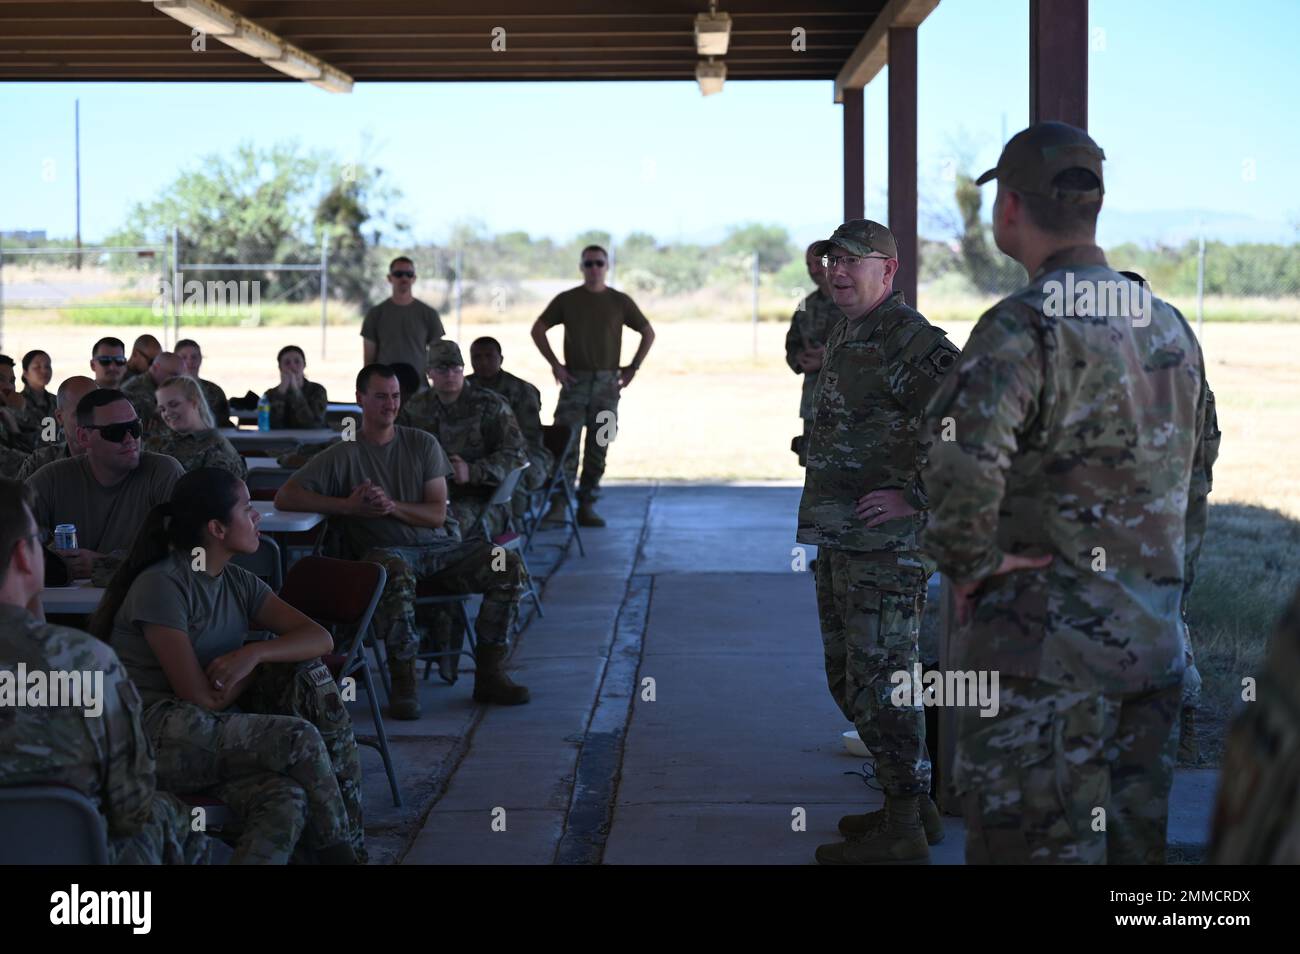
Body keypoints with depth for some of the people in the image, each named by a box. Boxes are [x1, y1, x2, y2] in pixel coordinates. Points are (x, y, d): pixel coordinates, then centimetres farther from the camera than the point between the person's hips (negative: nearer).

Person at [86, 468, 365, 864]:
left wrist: (254, 653, -17)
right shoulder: (161, 585, -14)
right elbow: (205, 699, -17)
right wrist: (260, 658, 1)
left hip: (213, 734, 7)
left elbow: (320, 638, 1)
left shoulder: (239, 583, 10)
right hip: (154, 735, -7)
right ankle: (341, 847, -5)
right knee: (299, 738, -25)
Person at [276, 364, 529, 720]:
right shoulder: (344, 456, 4)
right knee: (397, 575, -41)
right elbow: (284, 497, -4)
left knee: (508, 565, -18)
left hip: (436, 546, 4)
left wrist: (392, 506, -14)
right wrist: (347, 506, -12)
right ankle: (403, 682, -27)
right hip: (385, 550, -4)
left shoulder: (423, 444, 12)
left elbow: (437, 514, 5)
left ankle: (488, 674, -9)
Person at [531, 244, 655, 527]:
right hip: (574, 380, -1)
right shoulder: (566, 300, 4)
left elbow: (648, 333, 13)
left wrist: (633, 367, 4)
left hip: (607, 383, 1)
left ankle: (587, 506, 9)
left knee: (598, 446, 3)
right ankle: (558, 504, -13)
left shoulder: (620, 302, 6)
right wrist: (555, 364, -1)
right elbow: (538, 330, 9)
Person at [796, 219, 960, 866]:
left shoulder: (908, 340, -16)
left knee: (880, 681, -5)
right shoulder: (845, 339, 15)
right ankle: (912, 804, 27)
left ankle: (903, 829, 4)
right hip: (840, 544, 10)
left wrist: (918, 497, -21)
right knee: (850, 681, 16)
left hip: (884, 546, -10)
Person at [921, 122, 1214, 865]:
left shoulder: (1025, 327, -16)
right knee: (1135, 839, 15)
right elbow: (1196, 476, 19)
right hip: (1153, 644, 7)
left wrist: (971, 566, -16)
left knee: (1038, 842, 1)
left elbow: (964, 465, -31)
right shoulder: (1169, 325, 9)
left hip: (1043, 649, -7)